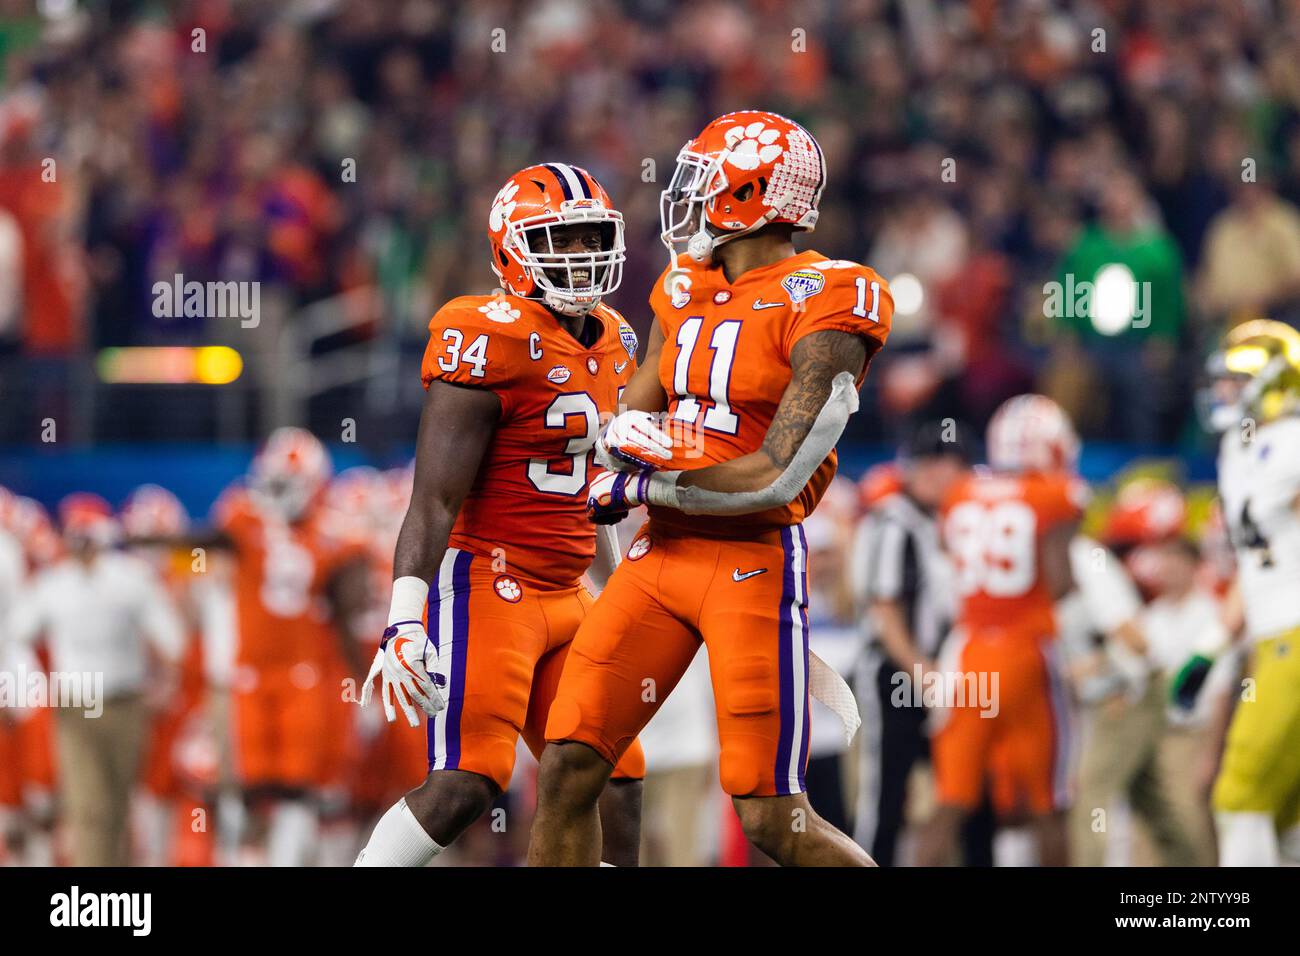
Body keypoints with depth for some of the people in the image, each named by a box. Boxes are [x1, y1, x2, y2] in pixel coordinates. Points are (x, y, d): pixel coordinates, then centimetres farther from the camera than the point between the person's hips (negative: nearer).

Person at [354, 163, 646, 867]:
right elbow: (435, 501, -17)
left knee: (616, 784, 4)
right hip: (487, 583, -9)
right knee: (465, 785, -18)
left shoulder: (612, 343, 13)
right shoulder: (491, 341, -14)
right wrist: (403, 619, -24)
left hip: (563, 597, 9)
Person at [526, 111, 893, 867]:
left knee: (774, 821, -8)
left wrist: (646, 483, -8)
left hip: (754, 563, -7)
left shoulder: (820, 308, -12)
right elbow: (620, 430, 17)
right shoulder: (688, 290, 11)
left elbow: (780, 476, -18)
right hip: (661, 556, 7)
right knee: (568, 771, 0)